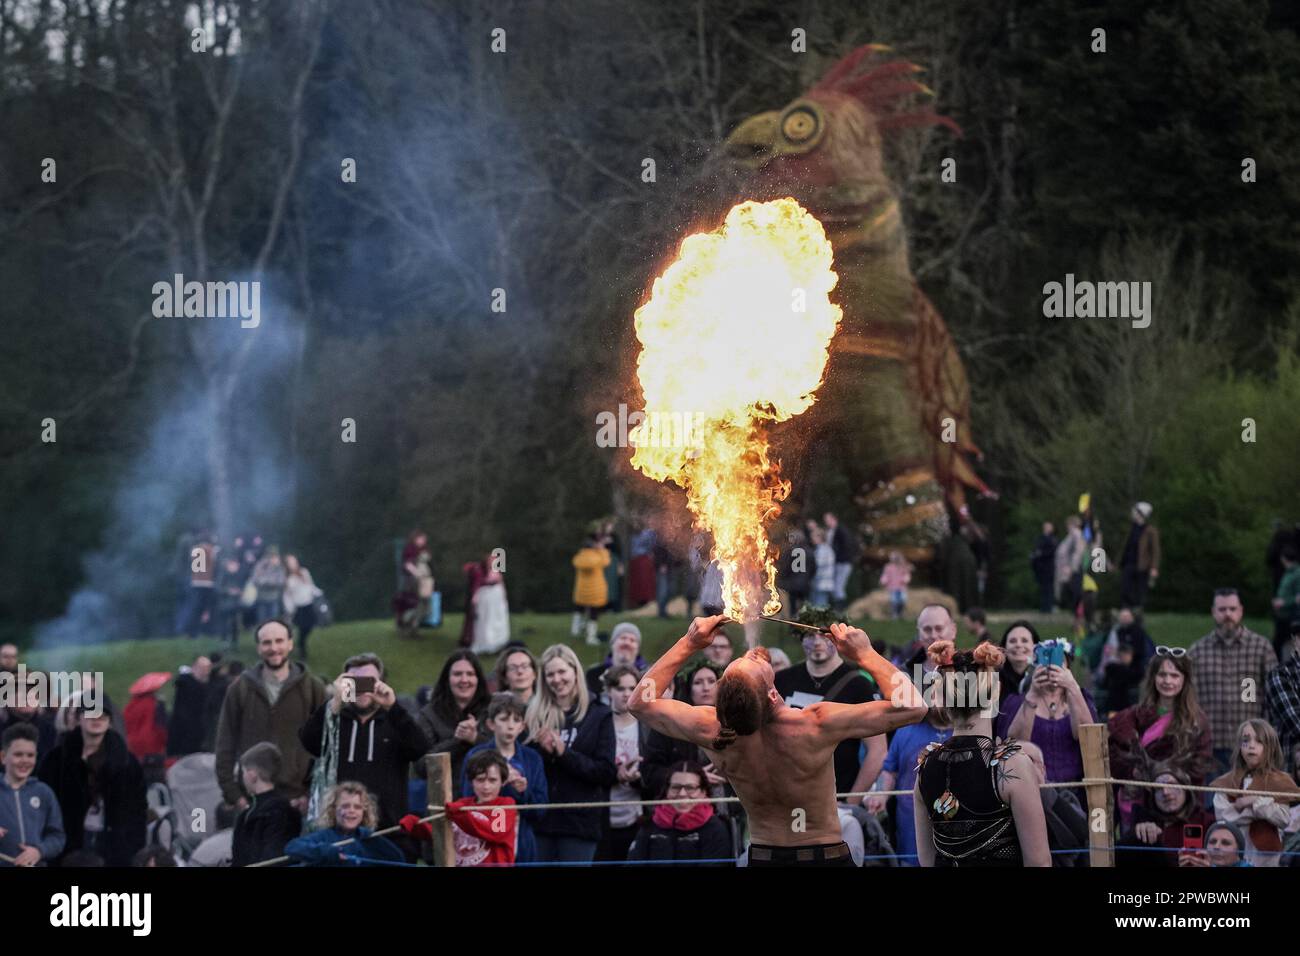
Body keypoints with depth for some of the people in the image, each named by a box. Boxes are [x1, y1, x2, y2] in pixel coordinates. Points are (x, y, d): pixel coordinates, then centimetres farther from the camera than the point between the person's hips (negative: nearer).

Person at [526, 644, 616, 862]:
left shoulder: (599, 715, 2)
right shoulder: (535, 713, 8)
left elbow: (607, 772, -3)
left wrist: (565, 753, -13)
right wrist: (542, 750, -13)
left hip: (580, 820, -2)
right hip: (541, 819, 2)